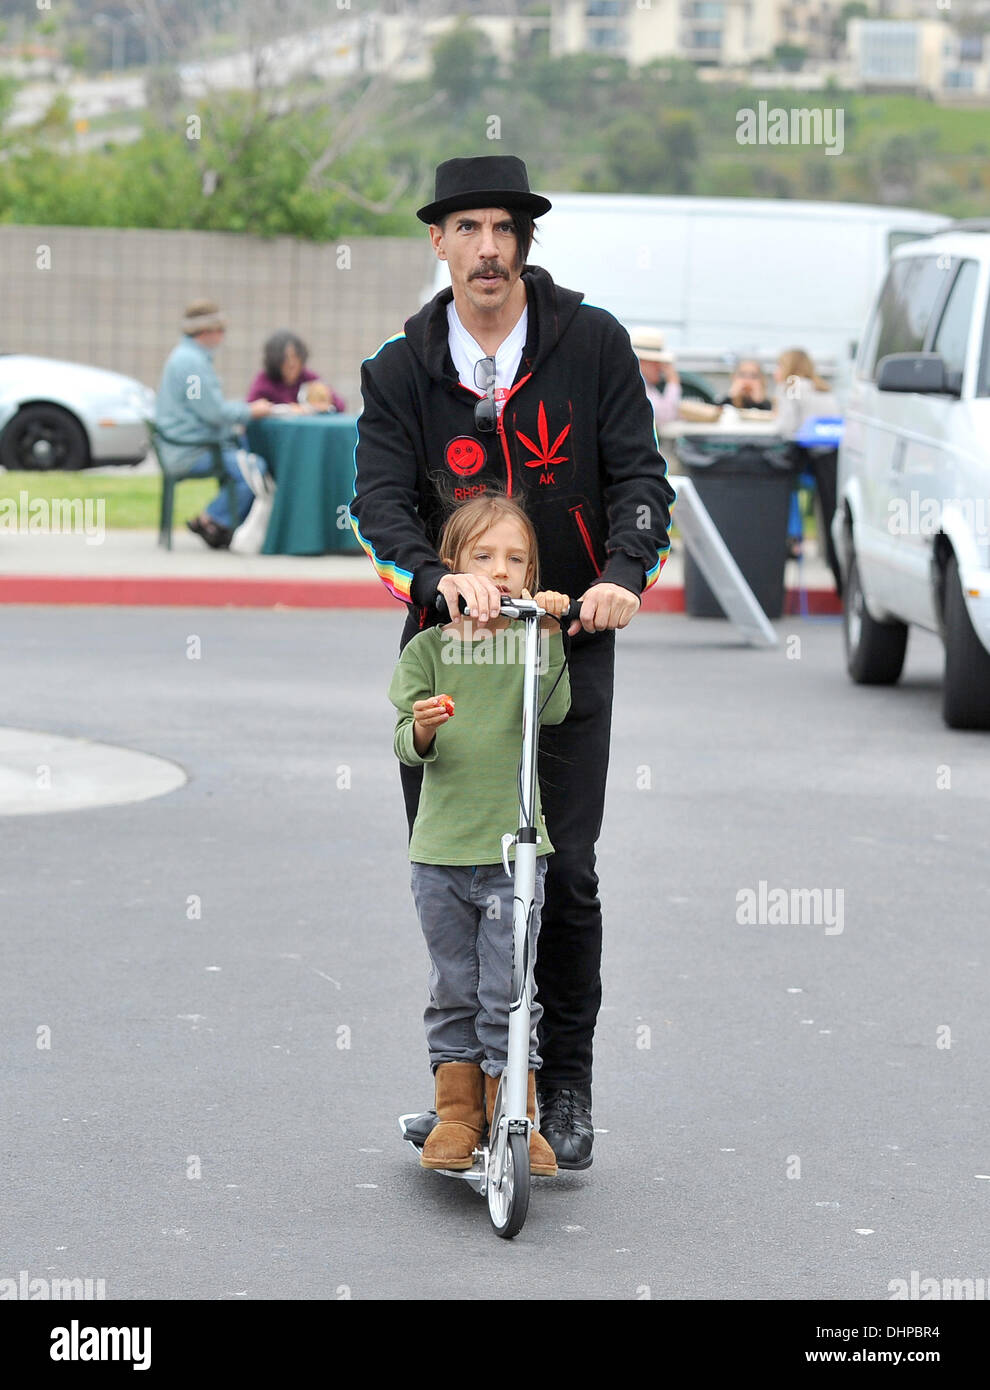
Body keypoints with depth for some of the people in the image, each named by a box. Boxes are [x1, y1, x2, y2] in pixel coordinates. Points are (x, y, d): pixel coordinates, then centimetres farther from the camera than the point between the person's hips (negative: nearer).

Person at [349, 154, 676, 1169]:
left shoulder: (592, 344, -3)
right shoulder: (400, 370, -1)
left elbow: (638, 472, -5)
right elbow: (379, 499, -11)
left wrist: (624, 572, -25)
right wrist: (439, 576, -31)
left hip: (567, 638, -1)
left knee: (564, 871, -5)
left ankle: (565, 1086, 10)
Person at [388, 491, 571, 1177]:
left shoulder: (532, 641, 2)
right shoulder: (430, 649, 3)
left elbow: (554, 709, -15)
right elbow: (408, 745, -3)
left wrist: (550, 631, -25)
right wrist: (423, 728, -25)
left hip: (512, 848, -1)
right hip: (440, 850, 1)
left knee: (508, 996, -1)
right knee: (453, 992, 10)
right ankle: (456, 1115, 20)